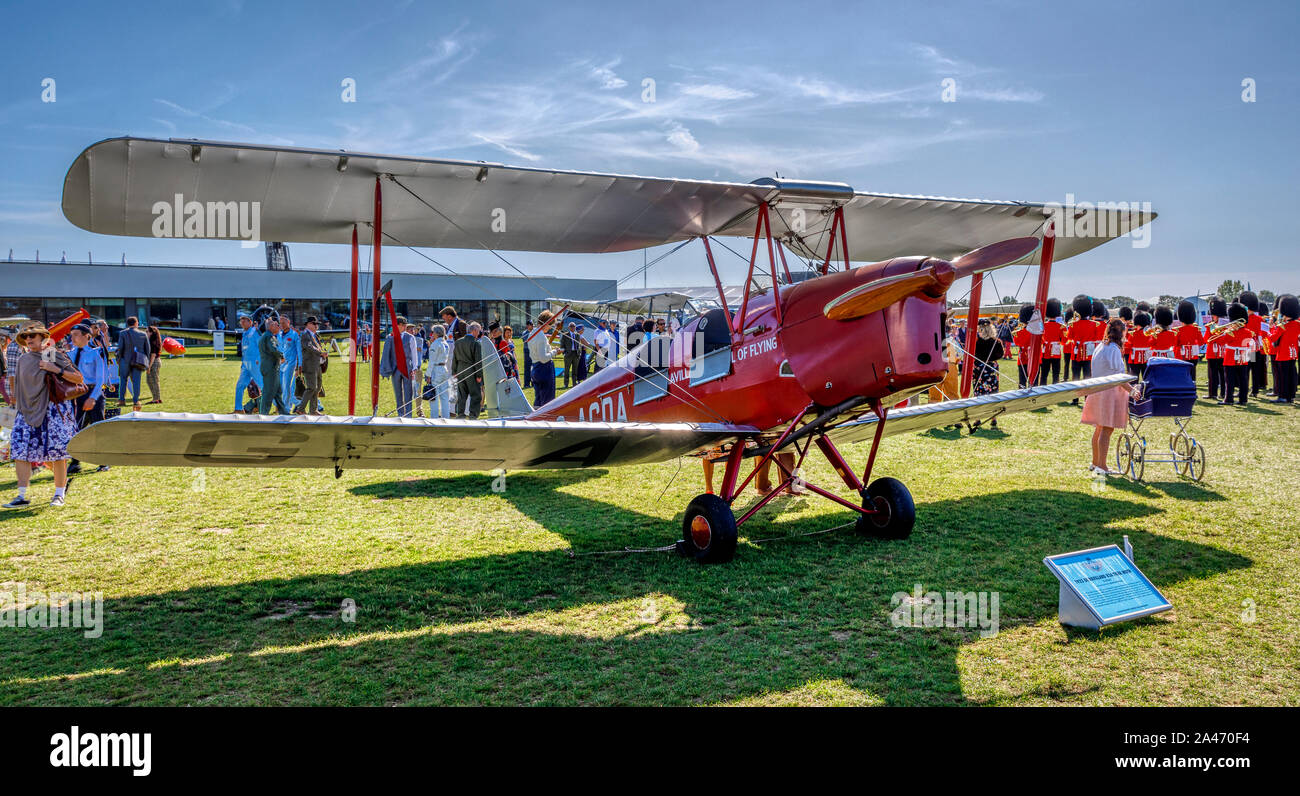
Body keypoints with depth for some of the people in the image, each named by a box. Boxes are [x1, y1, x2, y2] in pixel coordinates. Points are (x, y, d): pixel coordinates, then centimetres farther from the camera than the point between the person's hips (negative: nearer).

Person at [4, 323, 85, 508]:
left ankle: (59, 493, 8)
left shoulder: (55, 355, -1)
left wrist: (56, 370, -15)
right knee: (19, 451, -5)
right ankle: (22, 496, -2)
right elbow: (19, 386, 24)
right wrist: (18, 405, 18)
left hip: (53, 409, -4)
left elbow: (79, 379, -5)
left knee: (56, 451, -4)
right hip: (28, 410, 5)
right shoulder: (23, 361, 12)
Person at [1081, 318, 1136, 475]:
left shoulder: (1100, 346, 12)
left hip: (1097, 390, 9)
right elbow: (1118, 377, -18)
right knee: (1107, 429, -7)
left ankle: (1095, 463, 24)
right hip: (1110, 393, -9)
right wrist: (1132, 390, -18)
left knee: (1099, 428, 16)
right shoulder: (1114, 349, -15)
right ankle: (1101, 466, -7)